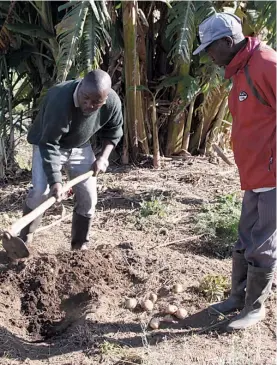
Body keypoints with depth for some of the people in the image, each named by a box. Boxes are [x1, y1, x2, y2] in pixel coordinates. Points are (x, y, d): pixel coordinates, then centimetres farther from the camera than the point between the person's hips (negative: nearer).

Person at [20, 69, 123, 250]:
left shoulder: (113, 102, -23)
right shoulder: (60, 99, -38)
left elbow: (113, 131, -2)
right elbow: (49, 144, -35)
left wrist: (103, 157, -16)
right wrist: (55, 181, -40)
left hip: (80, 147, 4)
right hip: (47, 144, -4)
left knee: (88, 196, -2)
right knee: (40, 191, -19)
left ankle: (80, 245, 15)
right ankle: (24, 241, 0)